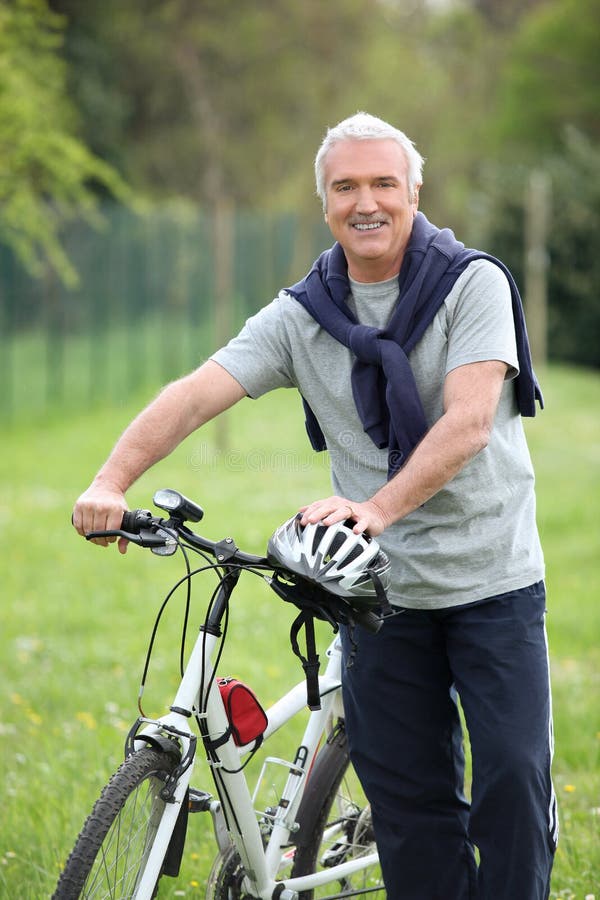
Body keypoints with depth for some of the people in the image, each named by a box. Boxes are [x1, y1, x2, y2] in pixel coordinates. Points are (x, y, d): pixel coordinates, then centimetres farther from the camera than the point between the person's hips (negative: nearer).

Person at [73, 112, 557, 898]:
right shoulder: (302, 317, 2)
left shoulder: (473, 284, -7)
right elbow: (193, 396, -9)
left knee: (514, 774, -6)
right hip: (383, 590, 3)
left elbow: (469, 420, -20)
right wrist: (111, 484, -26)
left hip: (493, 580, -2)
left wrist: (377, 507, -34)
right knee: (407, 796, 5)